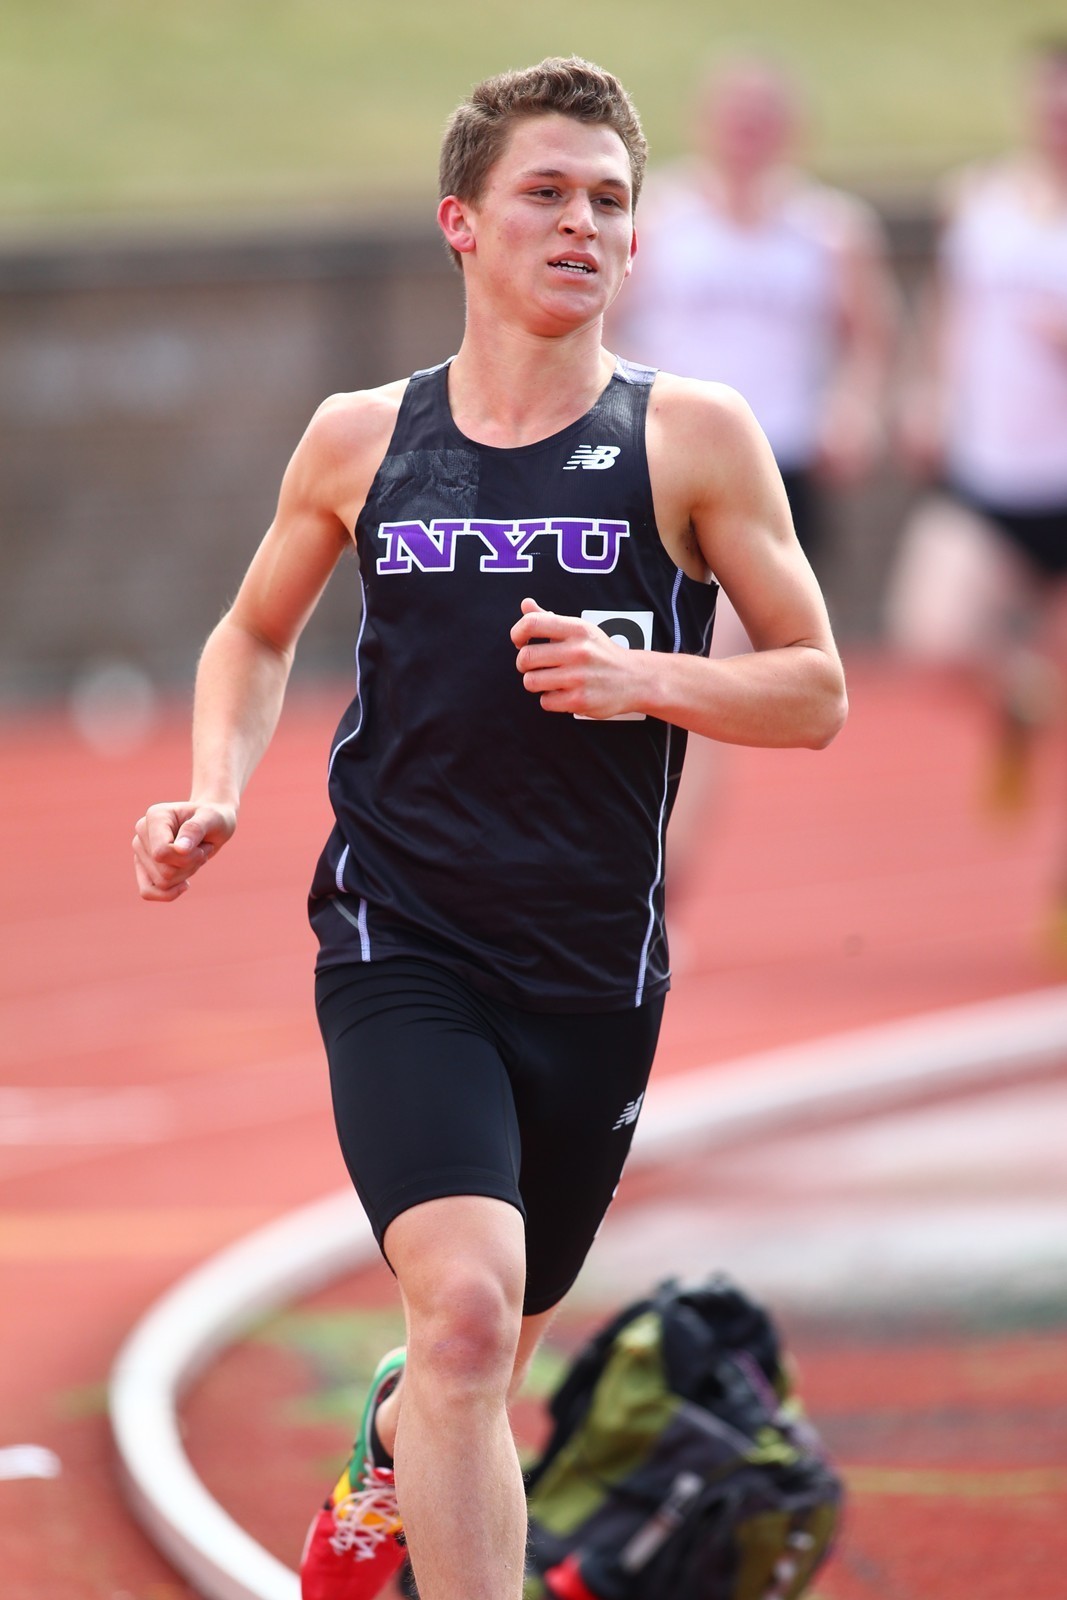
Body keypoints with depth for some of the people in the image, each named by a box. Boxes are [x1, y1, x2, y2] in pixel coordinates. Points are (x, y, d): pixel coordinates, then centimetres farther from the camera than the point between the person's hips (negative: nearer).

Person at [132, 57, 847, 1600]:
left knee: (489, 1349, 19)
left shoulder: (692, 438, -2)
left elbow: (814, 692, 0)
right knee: (466, 1309, -24)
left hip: (593, 973, 1)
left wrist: (643, 677, -18)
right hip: (400, 944, -1)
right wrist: (217, 791, 3)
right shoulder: (362, 437, 4)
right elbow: (255, 633, 21)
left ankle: (384, 1467, 54)